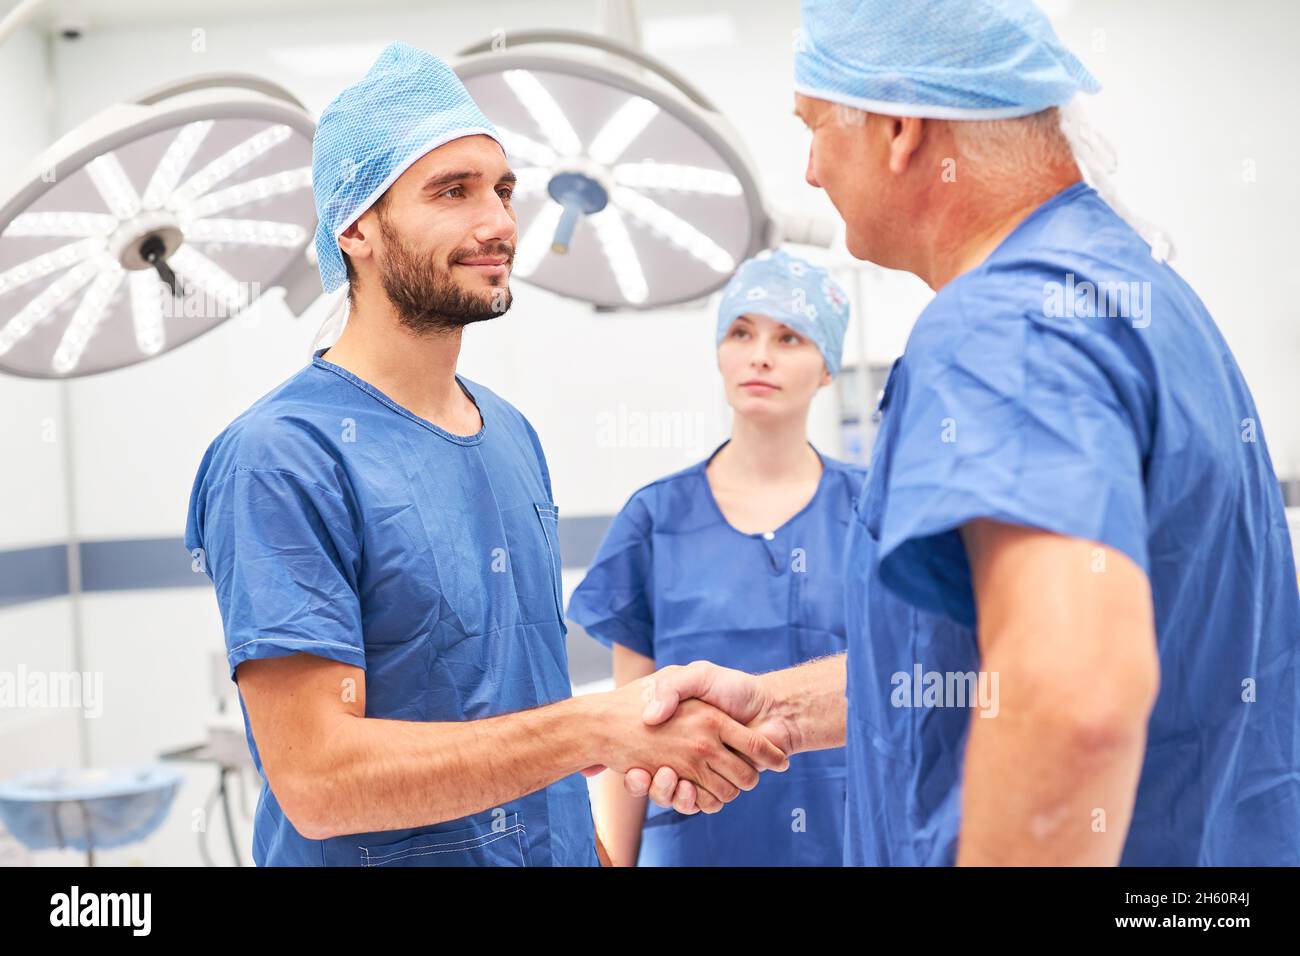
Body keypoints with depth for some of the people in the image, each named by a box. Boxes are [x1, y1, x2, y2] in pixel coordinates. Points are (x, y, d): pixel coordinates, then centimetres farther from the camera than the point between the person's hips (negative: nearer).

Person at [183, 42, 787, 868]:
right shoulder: (280, 459, -19)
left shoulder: (513, 435, 6)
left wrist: (594, 846, 2)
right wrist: (599, 728, -29)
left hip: (555, 849, 7)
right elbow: (316, 779, -26)